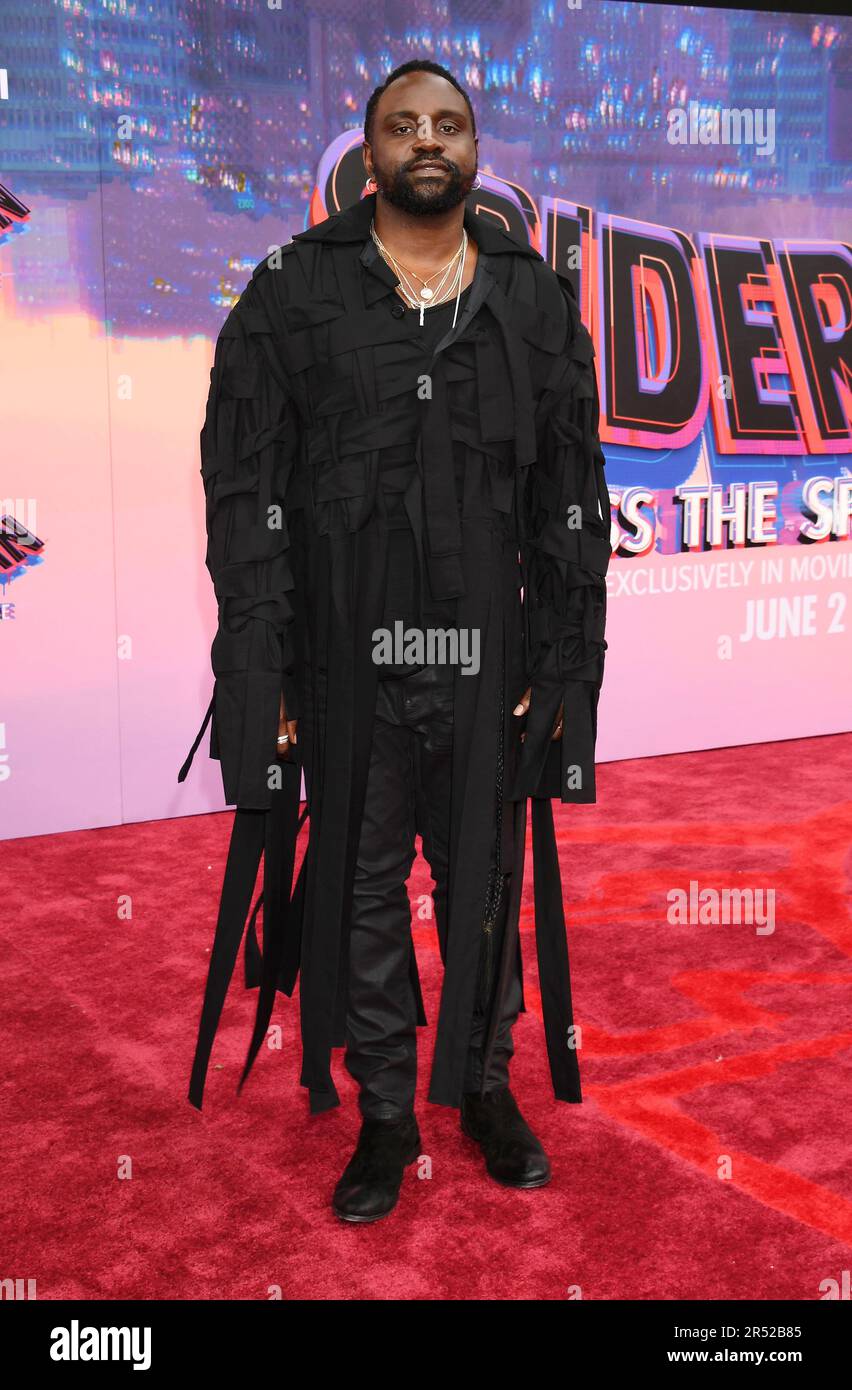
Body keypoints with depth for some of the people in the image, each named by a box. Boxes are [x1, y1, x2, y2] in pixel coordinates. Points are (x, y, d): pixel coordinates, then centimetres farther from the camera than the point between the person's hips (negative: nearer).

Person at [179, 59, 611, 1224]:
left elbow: (574, 497, 6)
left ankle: (486, 1086, 32)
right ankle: (385, 1114, 25)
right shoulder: (295, 291, 2)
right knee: (360, 889, 9)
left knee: (487, 885, 12)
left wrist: (566, 666, 0)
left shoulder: (538, 299, 7)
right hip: (348, 660, -1)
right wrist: (260, 669, -8)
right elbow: (244, 488, -2)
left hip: (490, 659, 1)